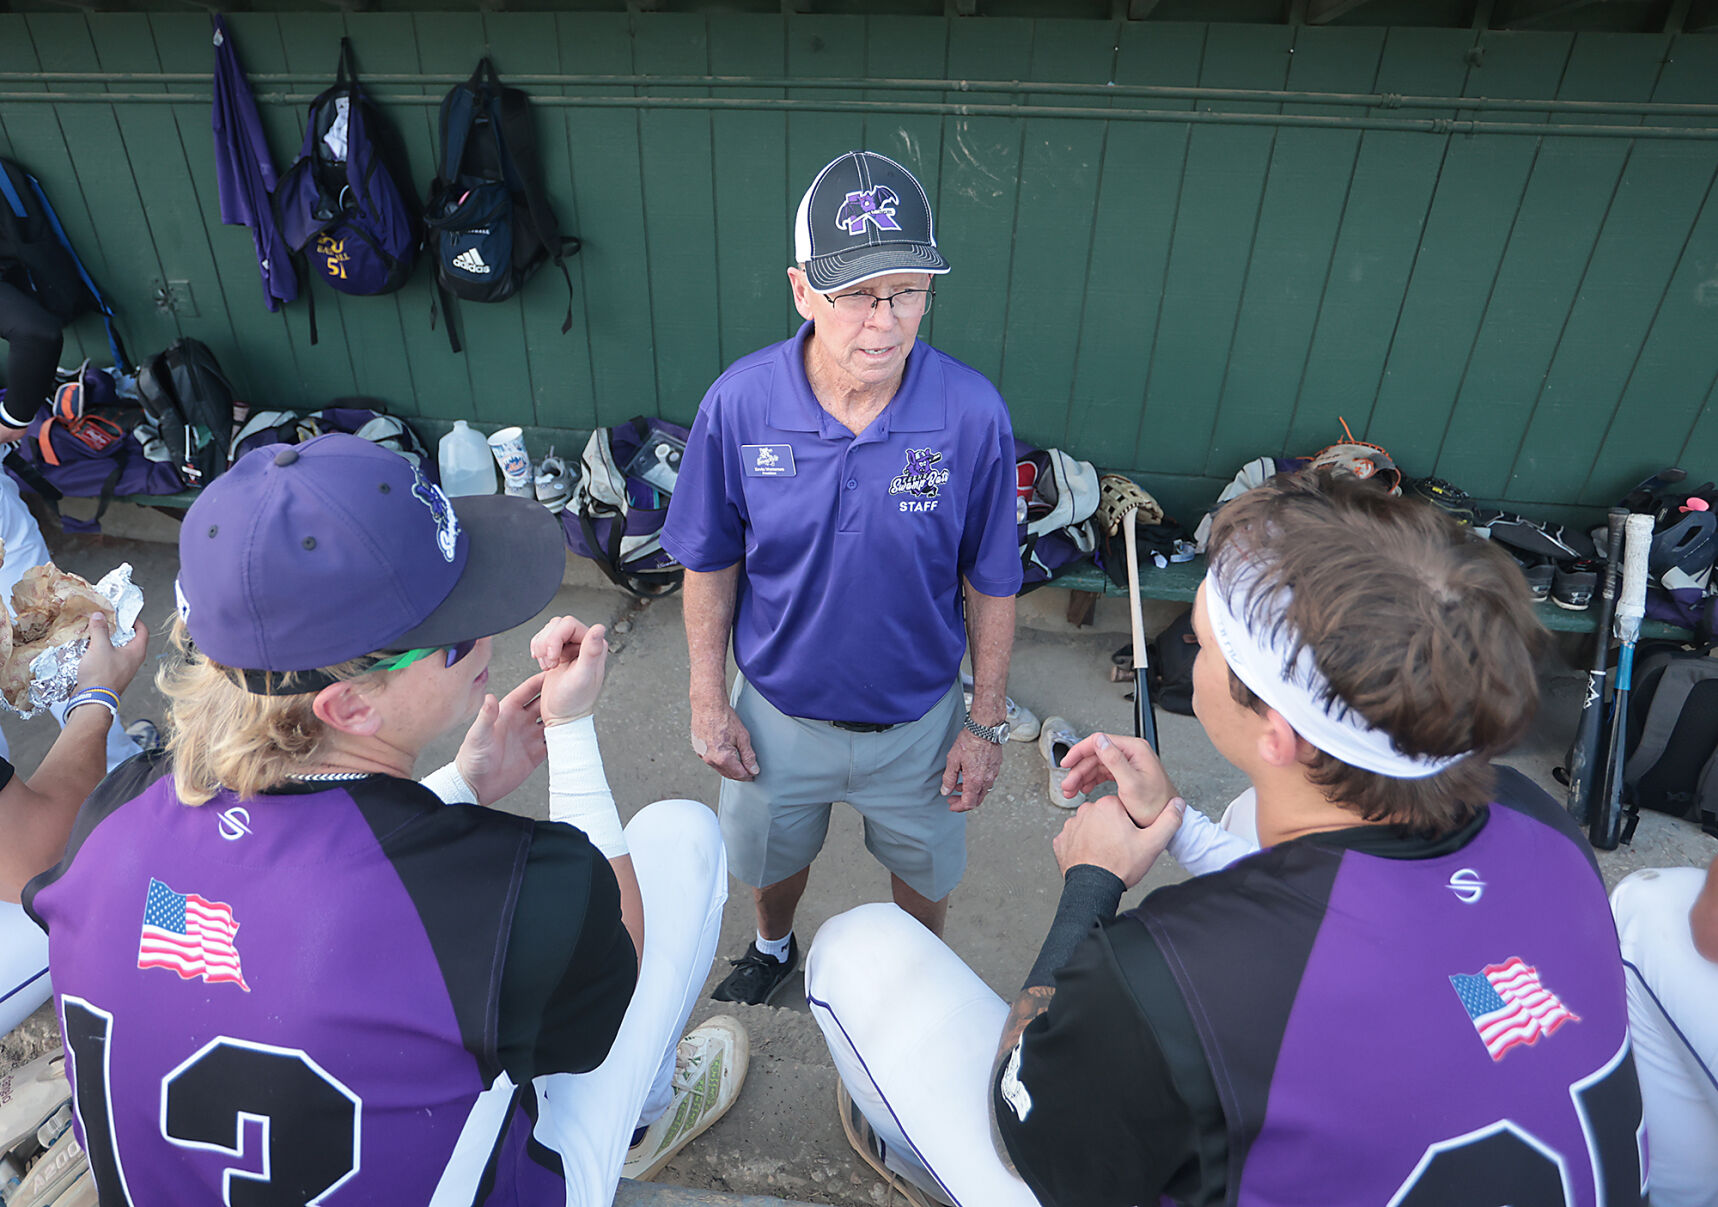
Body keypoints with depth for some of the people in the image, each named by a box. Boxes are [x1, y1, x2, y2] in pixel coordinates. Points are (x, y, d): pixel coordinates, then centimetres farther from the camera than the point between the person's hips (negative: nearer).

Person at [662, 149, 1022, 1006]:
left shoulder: (973, 414, -23)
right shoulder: (740, 403, -21)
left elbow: (990, 585, -11)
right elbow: (711, 564, -7)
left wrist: (986, 724, -5)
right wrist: (708, 700, -3)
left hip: (917, 720, 0)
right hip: (777, 712, 1)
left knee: (924, 871, 25)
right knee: (768, 856, 28)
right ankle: (774, 949, 64)